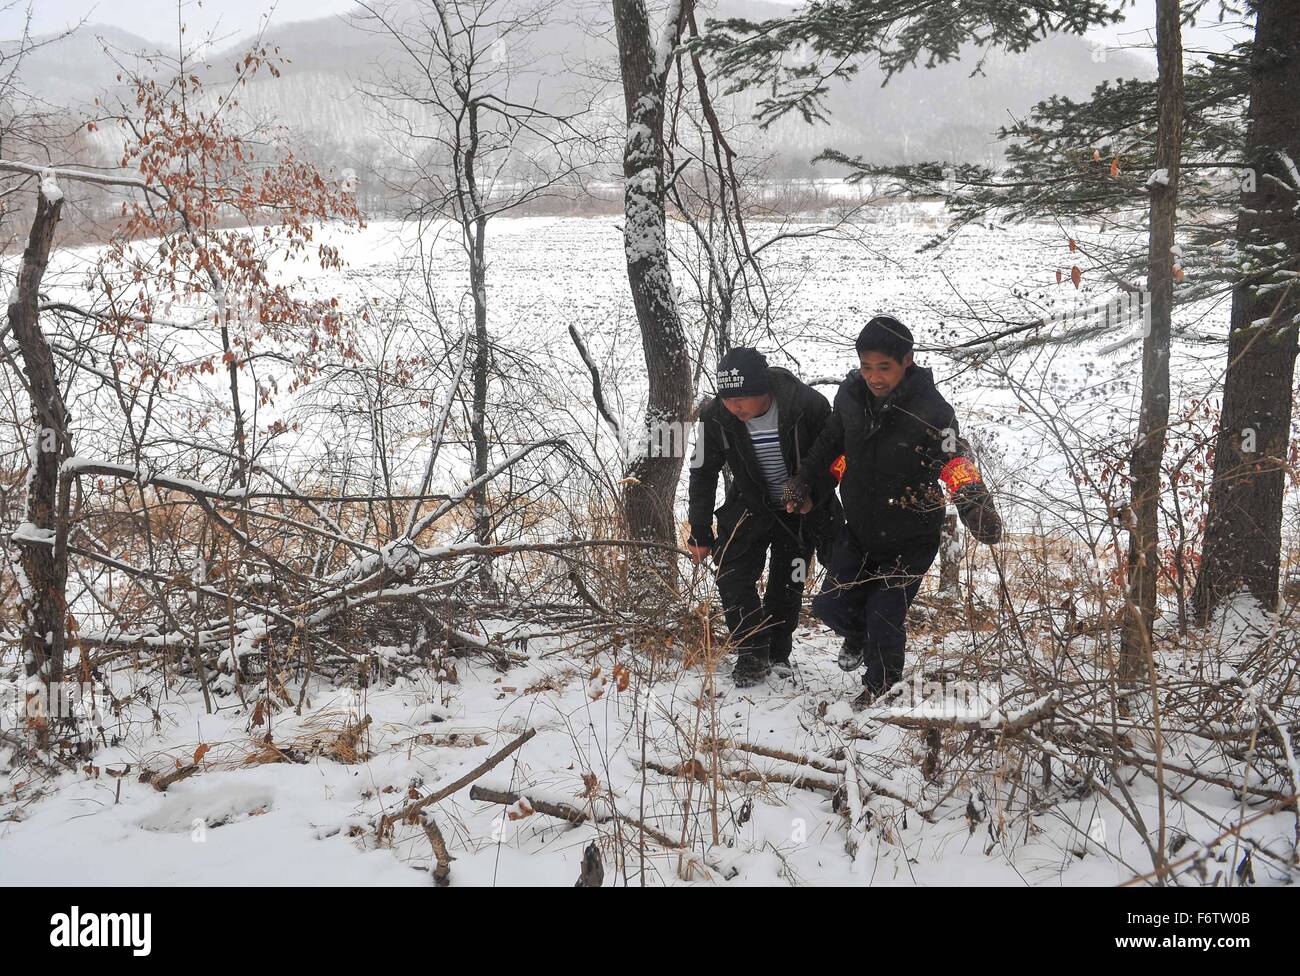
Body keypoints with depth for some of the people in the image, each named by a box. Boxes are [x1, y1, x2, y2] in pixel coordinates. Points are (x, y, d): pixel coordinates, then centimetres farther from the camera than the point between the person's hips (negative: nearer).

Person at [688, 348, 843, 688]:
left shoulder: (808, 405, -30)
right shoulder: (715, 417, -23)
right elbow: (703, 474, -10)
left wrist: (814, 495, -24)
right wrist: (700, 532, -9)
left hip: (801, 508, -1)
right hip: (750, 506, 1)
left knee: (787, 585, 5)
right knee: (732, 577, -12)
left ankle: (777, 655, 25)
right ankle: (751, 654, 0)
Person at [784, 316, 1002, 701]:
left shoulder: (930, 410, -24)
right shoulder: (851, 395, -8)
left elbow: (955, 460, -37)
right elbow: (831, 443, 11)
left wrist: (975, 503, -54)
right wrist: (802, 482, 15)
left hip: (909, 539, -5)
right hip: (859, 530, 5)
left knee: (884, 616, -3)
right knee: (830, 605, 5)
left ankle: (880, 687, 27)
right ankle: (860, 637, 41)